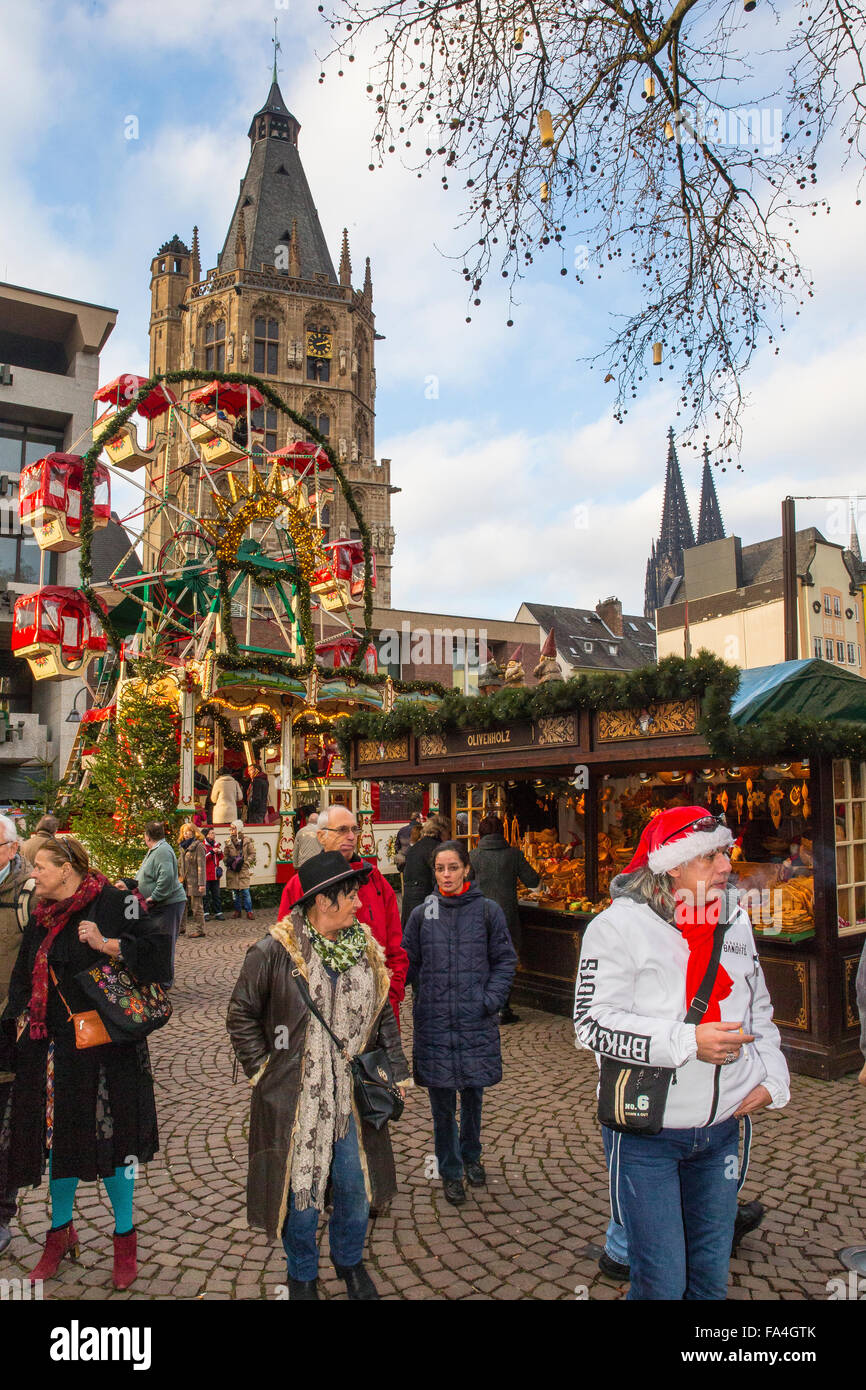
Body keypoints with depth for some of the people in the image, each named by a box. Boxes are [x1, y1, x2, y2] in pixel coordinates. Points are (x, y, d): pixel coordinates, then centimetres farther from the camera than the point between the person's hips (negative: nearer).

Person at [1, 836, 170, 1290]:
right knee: (57, 1137, 14)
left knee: (110, 1136, 4)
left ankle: (125, 1240, 24)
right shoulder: (41, 916, 10)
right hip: (50, 1046, 6)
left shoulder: (113, 902, -11)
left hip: (102, 1044, -6)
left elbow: (156, 949, -17)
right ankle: (60, 1232, 36)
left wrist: (105, 945, -26)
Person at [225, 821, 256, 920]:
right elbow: (225, 855, 13)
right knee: (235, 892, 8)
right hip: (232, 870, 3)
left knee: (245, 891, -6)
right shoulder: (229, 841, 8)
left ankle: (249, 911, 2)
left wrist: (245, 863, -10)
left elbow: (252, 854, 1)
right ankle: (238, 911, 18)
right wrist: (229, 861, -7)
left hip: (244, 870, -3)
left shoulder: (247, 840, 0)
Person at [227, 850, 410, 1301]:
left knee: (356, 1187, 16)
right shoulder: (274, 952, -14)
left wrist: (396, 1073, 7)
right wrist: (262, 1069, -6)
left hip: (353, 1098, 4)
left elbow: (383, 1016, 12)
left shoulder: (366, 948, 2)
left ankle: (350, 1261, 44)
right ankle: (302, 1275, 38)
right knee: (301, 1193, 11)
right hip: (296, 1102, -4)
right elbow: (241, 1016, -3)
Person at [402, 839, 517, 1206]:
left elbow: (505, 960, 2)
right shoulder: (422, 914, 2)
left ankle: (471, 1156, 39)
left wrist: (490, 999, -8)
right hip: (433, 1021, 0)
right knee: (442, 1101, 6)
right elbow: (408, 963, 7)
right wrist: (426, 995, -7)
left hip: (475, 1020, 0)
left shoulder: (487, 911, -2)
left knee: (473, 1093, 13)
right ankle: (450, 1171, 25)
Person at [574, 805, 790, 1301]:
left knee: (712, 1274, 17)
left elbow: (759, 1008, 19)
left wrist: (772, 1075, 5)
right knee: (661, 1281, 2)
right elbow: (593, 1024, -20)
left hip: (723, 1127, 6)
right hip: (647, 1135, -5)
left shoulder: (734, 920, 6)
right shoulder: (620, 926, -15)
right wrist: (687, 1041, -24)